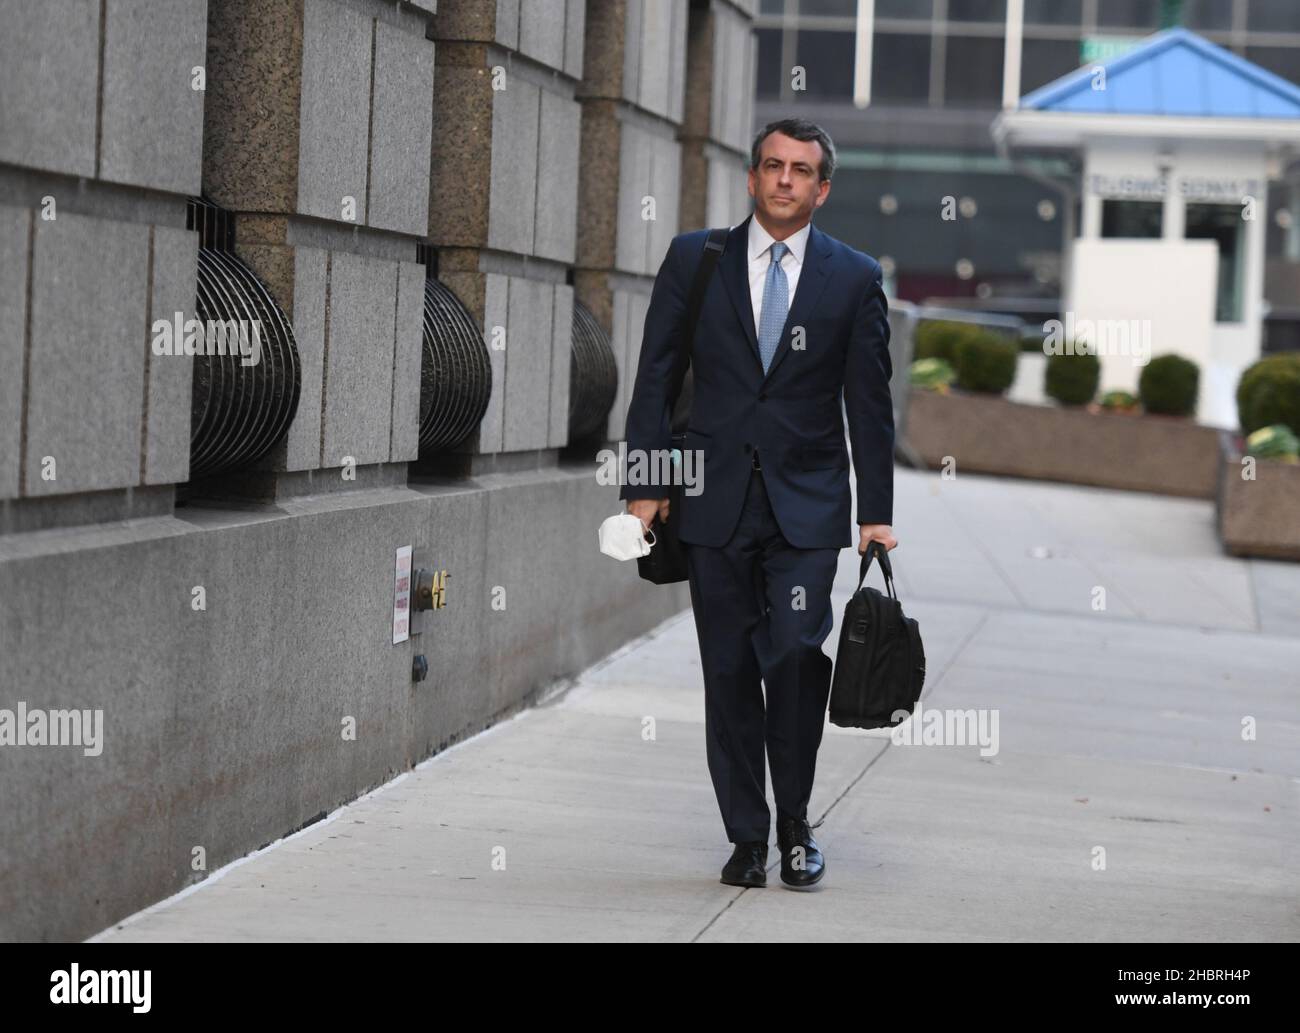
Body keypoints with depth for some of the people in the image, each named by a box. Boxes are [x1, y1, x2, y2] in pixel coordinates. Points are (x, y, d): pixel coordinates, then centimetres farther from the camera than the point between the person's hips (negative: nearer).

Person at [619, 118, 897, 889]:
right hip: (715, 499, 1)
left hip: (805, 504, -1)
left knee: (797, 653, -16)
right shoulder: (694, 259, 6)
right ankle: (747, 838, 12)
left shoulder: (854, 277, 5)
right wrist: (646, 485, -1)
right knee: (729, 671, 3)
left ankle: (795, 824, 2)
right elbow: (656, 377, 6)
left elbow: (870, 402, 6)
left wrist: (876, 513, 2)